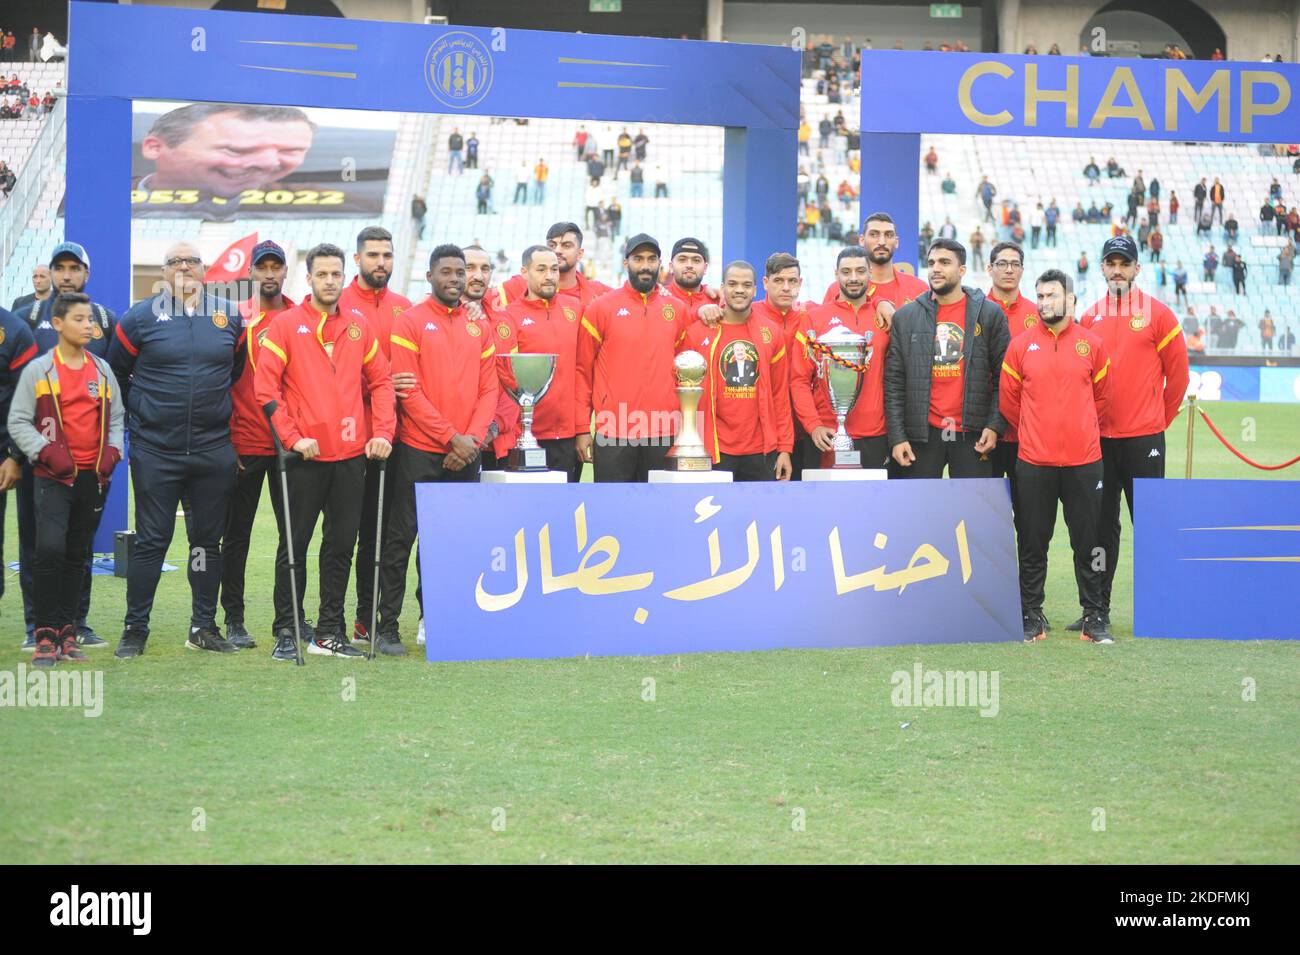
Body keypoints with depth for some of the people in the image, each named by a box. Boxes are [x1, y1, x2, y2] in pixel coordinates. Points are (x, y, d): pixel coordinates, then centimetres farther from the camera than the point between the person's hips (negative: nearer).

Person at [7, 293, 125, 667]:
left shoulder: (103, 370, 11)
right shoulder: (38, 370, -1)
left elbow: (116, 417, 18)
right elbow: (18, 421, -1)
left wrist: (111, 451, 1)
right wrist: (47, 452, -12)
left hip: (94, 477, 4)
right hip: (54, 477, -4)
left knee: (77, 555, 8)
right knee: (50, 548, -18)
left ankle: (66, 632, 16)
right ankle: (46, 635, -11)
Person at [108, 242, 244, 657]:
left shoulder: (228, 316, 8)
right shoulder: (140, 317, 0)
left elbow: (238, 371, 21)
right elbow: (115, 373, 9)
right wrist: (140, 414, 11)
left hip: (213, 451, 3)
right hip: (155, 452, -3)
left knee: (207, 541, 9)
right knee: (151, 541, -1)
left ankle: (204, 626, 18)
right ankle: (135, 629, 7)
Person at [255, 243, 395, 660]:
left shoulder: (359, 326, 10)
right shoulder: (286, 325, -2)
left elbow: (381, 382, 13)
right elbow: (266, 386, -8)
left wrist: (382, 431, 1)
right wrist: (291, 437, -14)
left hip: (352, 454, 4)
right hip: (306, 455, -4)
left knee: (342, 544, 8)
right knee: (295, 544, 1)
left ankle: (330, 633, 16)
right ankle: (286, 631, 8)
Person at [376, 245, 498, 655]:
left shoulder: (479, 327, 12)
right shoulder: (410, 322, -3)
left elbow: (489, 389, 8)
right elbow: (408, 390, -9)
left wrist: (473, 438, -7)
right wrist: (450, 437, -13)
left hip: (465, 454, 4)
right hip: (419, 451, -4)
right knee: (401, 538, -2)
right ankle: (387, 626, 2)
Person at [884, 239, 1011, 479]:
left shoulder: (990, 314, 4)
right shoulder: (905, 317, 7)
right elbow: (894, 382, 6)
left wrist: (995, 426, -5)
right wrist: (897, 436, -2)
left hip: (972, 433, -1)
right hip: (922, 433, 1)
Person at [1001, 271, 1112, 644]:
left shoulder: (1092, 344, 4)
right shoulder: (1021, 345, 2)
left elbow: (1101, 397, 14)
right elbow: (1008, 399, 9)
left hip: (1083, 460, 0)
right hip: (1033, 461, 0)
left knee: (1087, 542, 5)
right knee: (1032, 543, 4)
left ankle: (1095, 617, 11)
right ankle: (1031, 616, 12)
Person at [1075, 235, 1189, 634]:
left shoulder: (1157, 314, -1)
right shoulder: (1089, 318, 10)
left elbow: (1178, 372, 2)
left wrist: (1160, 419, 5)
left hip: (1144, 437, -4)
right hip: (1099, 437, 4)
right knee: (1101, 524, 7)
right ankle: (1098, 609, 12)